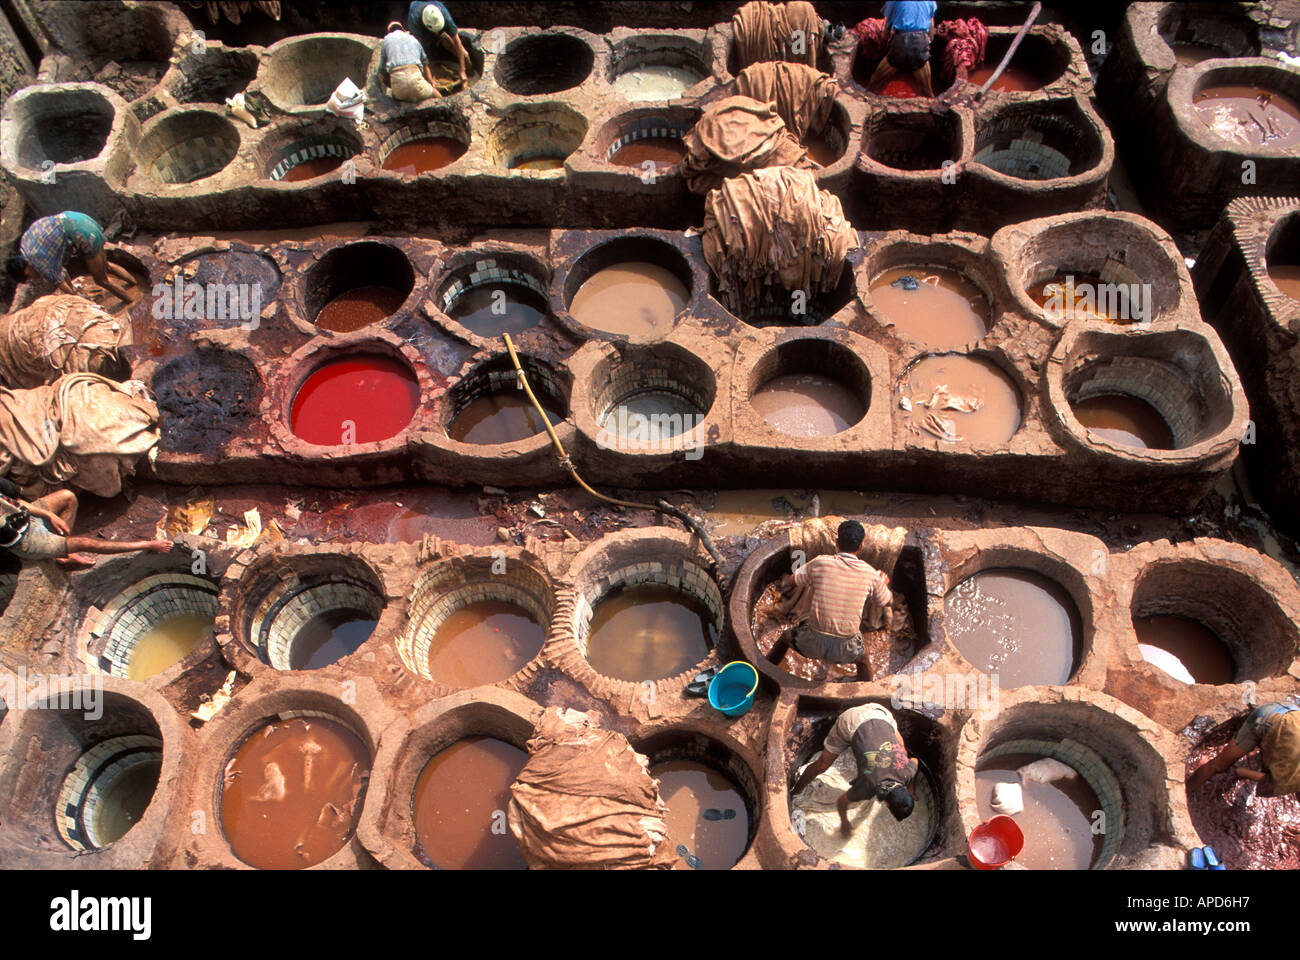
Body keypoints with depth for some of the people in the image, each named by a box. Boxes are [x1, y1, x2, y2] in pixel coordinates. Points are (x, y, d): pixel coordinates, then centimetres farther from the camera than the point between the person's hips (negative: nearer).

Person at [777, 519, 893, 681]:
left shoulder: (820, 563, -11)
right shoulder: (871, 574, -7)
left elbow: (789, 582, 5)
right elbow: (887, 601, 12)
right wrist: (884, 583, 32)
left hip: (814, 643, -1)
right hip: (847, 649, 1)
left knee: (786, 637, 30)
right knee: (863, 661, 34)